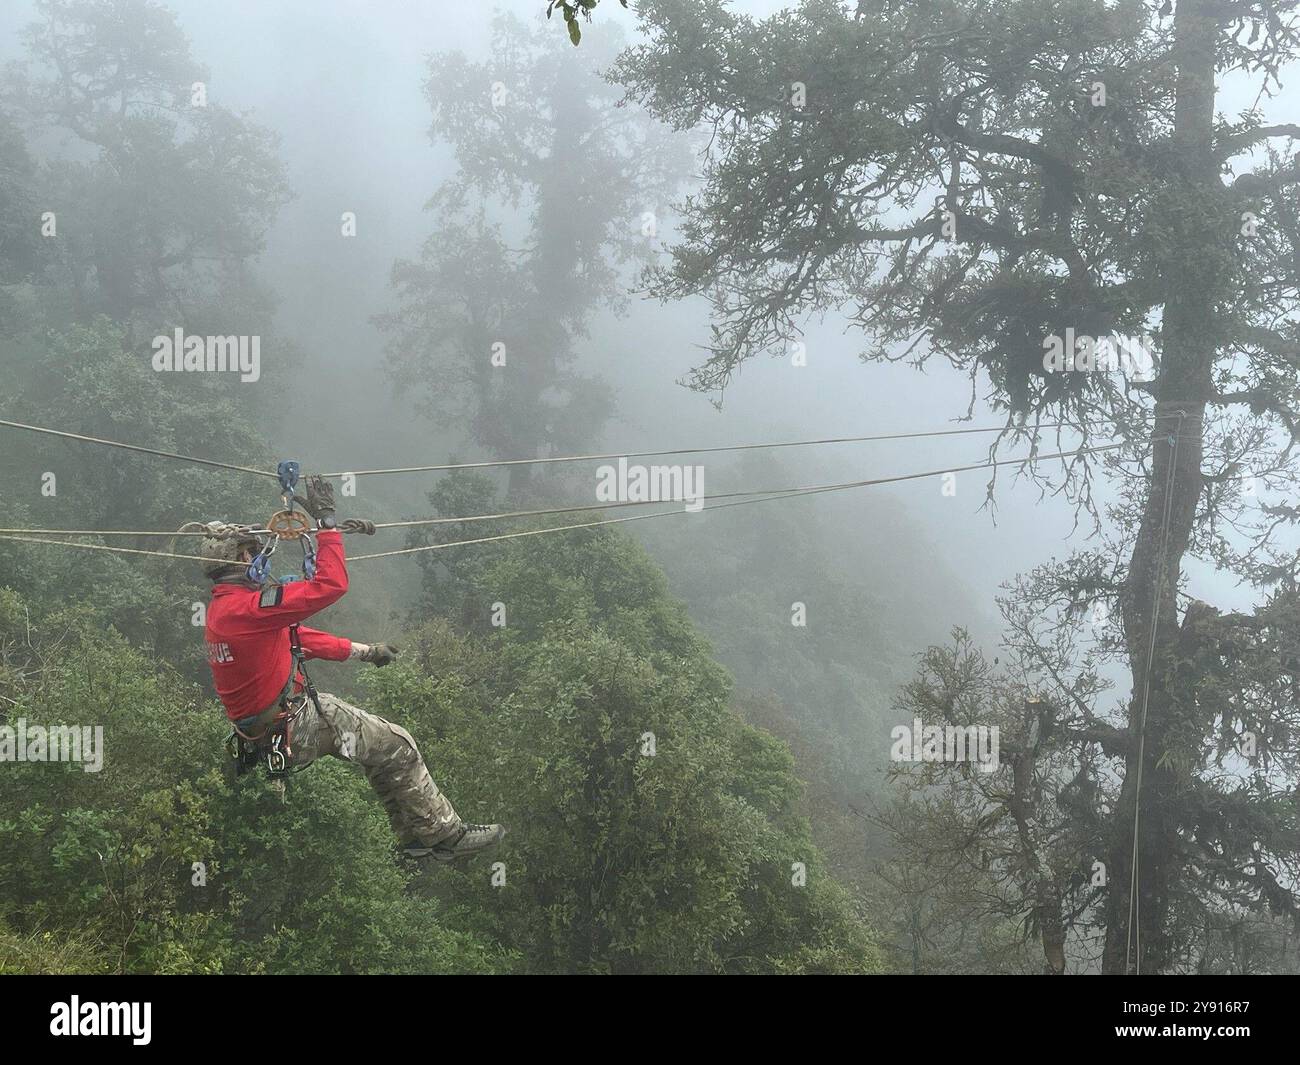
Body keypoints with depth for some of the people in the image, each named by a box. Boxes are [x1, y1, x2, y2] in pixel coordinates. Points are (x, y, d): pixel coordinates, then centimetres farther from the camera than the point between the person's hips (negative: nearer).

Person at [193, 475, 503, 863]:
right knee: (395, 747, 1)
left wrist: (359, 650, 18)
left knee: (380, 742, 22)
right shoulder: (246, 607, -25)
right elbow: (330, 586, -30)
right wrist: (327, 522, -21)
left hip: (263, 727, 10)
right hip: (294, 729, -10)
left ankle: (415, 838, 28)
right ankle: (445, 835, 12)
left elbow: (293, 638, 16)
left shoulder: (220, 609, 8)